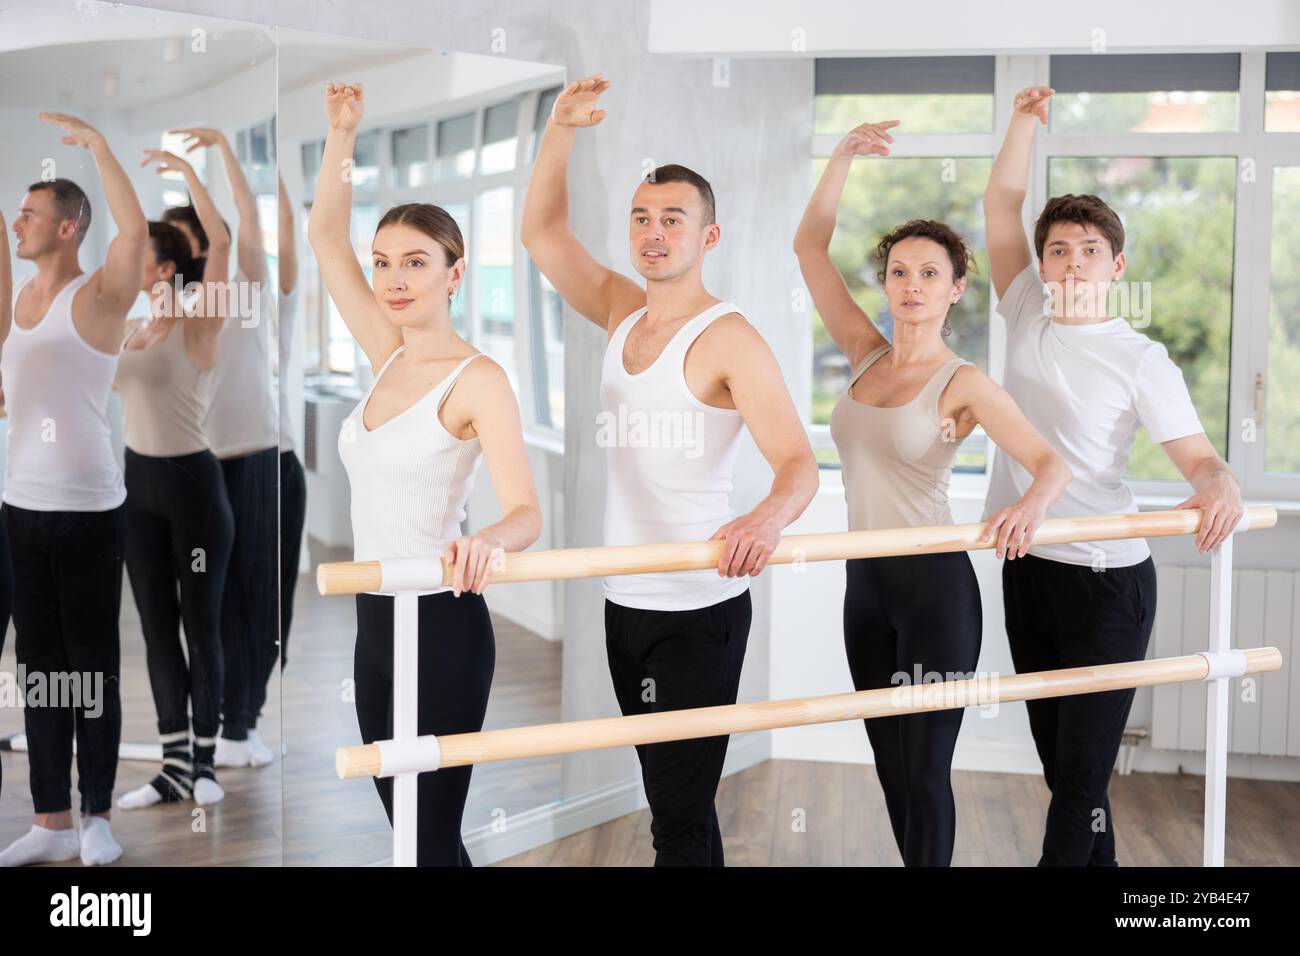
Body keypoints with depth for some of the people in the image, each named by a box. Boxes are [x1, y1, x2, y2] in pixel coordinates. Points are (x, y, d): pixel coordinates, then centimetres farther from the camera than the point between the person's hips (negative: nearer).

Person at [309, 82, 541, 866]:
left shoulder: (479, 379, -14)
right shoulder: (389, 355, 7)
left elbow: (526, 512, -24)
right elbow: (326, 235, 10)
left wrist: (488, 542, -45)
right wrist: (343, 130, 1)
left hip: (442, 624, -7)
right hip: (376, 619, 8)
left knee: (432, 838, -2)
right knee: (406, 824, 16)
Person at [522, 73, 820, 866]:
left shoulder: (729, 338, -13)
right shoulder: (623, 312, 9)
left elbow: (799, 461, -22)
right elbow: (543, 233, 12)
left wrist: (770, 516, -44)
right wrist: (562, 129, 0)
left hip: (699, 609, -8)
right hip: (626, 600, 8)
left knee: (681, 815, -7)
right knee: (667, 793, 18)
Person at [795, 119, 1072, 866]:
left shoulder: (965, 383, -10)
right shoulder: (866, 354, 5)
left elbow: (1052, 462, -20)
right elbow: (811, 247, 4)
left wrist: (1032, 503, -42)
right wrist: (846, 156, -3)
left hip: (935, 586, -6)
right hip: (866, 581, 6)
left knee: (925, 771, 1)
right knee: (891, 767, 16)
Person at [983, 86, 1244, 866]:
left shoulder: (1140, 359, -7)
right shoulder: (1029, 320, 6)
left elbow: (1196, 454, -10)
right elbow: (1001, 210, 6)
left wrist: (1221, 484, -31)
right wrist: (1027, 120, 0)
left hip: (1108, 577, -5)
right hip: (1028, 568, 5)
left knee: (1082, 772, -4)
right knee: (1058, 759, 12)